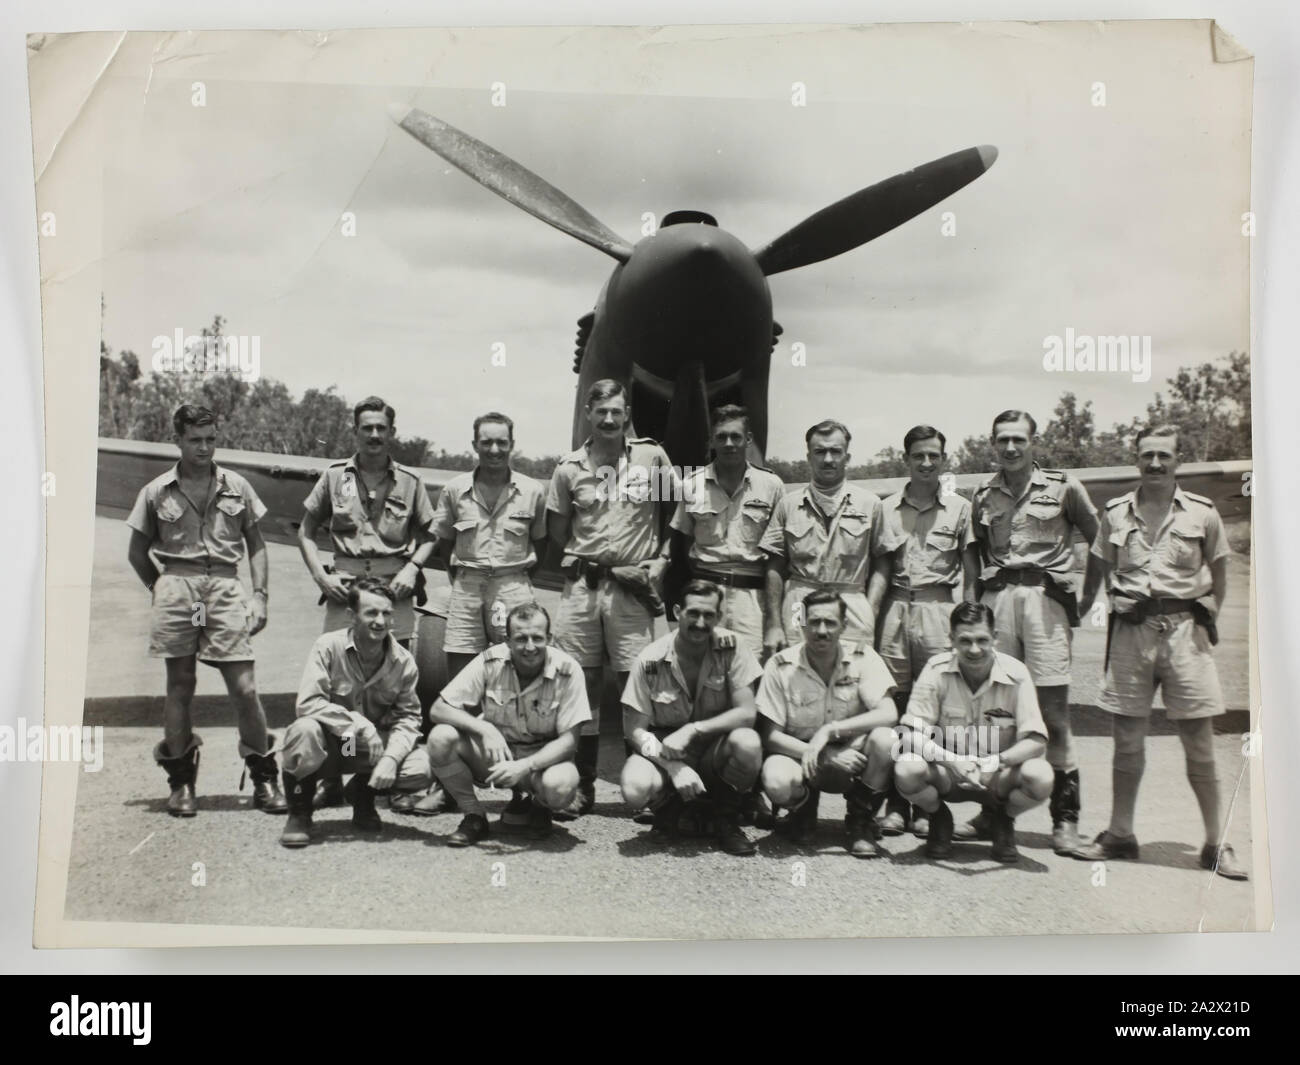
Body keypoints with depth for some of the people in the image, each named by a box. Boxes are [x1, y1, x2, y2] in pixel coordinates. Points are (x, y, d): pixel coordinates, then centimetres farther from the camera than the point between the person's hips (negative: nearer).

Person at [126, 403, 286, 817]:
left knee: (244, 688, -5)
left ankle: (264, 778, 8)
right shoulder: (157, 492, 8)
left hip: (225, 587, 0)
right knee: (179, 684, 5)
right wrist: (161, 588, 7)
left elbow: (256, 544, 14)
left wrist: (260, 594, 4)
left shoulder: (236, 487, 9)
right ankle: (181, 781, 17)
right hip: (176, 586, 0)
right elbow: (137, 552, 17)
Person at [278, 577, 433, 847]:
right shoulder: (329, 646, -18)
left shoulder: (403, 661, -7)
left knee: (421, 768, -23)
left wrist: (391, 757, -24)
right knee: (306, 730, -38)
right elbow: (308, 703, -25)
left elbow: (408, 716, -6)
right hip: (329, 744, -3)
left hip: (373, 747, 3)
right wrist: (359, 725, -30)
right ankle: (299, 812, -8)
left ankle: (362, 793, 12)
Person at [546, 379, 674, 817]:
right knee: (582, 685, 6)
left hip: (632, 588, -2)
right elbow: (557, 529, 13)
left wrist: (659, 556, 2)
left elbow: (674, 509, 11)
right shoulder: (570, 467, 5)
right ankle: (582, 785, 16)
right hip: (581, 587, 2)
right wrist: (585, 558, 3)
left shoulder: (652, 457, 1)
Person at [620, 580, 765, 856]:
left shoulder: (731, 647, -11)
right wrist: (674, 767, -25)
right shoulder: (651, 661, -12)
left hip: (714, 748, 1)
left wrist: (692, 730, -26)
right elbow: (634, 730, -10)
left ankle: (726, 820, -3)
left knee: (748, 742, -33)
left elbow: (746, 713, -15)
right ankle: (669, 808, 7)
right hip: (665, 751, -1)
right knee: (636, 788, -32)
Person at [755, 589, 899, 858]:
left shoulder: (862, 657, -9)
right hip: (800, 753, 0)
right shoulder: (781, 666, -11)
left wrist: (830, 730, -30)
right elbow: (771, 735, -12)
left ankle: (861, 822, -5)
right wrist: (824, 755, -25)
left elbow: (889, 714, -20)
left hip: (851, 755, 1)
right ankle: (804, 811, 7)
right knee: (776, 780, -34)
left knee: (884, 738, -31)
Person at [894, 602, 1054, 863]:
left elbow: (1036, 741, -16)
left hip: (998, 778, 1)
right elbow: (912, 737, -18)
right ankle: (939, 819, 4)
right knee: (907, 771, -32)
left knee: (1040, 777, -31)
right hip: (946, 773, 0)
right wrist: (954, 761, -34)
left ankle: (1002, 820, 6)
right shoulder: (936, 670, -14)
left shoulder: (1015, 673, -13)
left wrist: (996, 762, -34)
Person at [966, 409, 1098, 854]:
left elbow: (1097, 539, 12)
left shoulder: (1063, 487, 5)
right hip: (997, 597, 3)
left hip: (1044, 596, -3)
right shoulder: (983, 495, 14)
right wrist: (975, 606, 12)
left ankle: (1066, 817, 2)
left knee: (1054, 709, -6)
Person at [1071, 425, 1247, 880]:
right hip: (1131, 628, 2)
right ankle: (1119, 834, 18)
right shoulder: (1116, 512, 8)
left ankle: (1216, 843, 11)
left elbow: (1218, 574, 11)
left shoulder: (1202, 513, 4)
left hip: (1183, 627, -2)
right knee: (1127, 738, 7)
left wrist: (1206, 619, 3)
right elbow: (1097, 569, 17)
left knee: (1199, 742, 0)